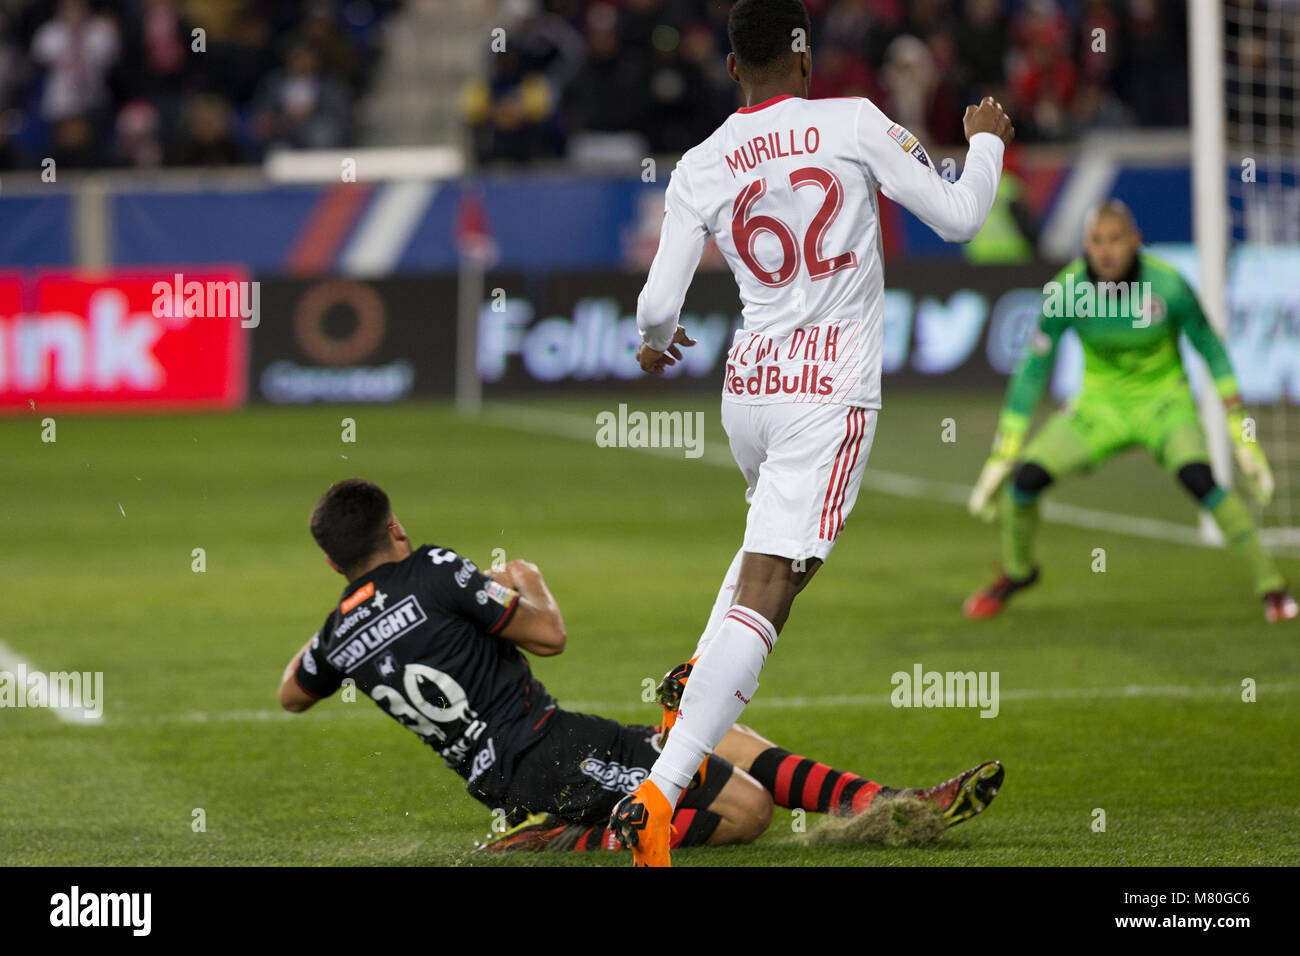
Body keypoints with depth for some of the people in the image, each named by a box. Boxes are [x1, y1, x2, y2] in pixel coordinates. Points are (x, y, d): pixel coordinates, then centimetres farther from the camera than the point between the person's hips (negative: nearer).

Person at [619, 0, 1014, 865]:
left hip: (748, 388, 5)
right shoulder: (854, 124, -5)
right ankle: (658, 794, -23)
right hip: (831, 395, -5)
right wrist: (987, 142, 18)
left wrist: (657, 345, 28)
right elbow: (959, 219, -1)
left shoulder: (700, 169, 4)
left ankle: (699, 691, 20)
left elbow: (657, 308, 4)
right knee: (764, 594, -11)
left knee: (772, 541, 34)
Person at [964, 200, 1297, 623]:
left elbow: (1210, 349, -7)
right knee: (1026, 476, -16)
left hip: (1163, 400, -2)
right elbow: (1032, 370, -8)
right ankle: (1016, 571, 16)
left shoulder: (1168, 286, -23)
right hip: (1101, 403, 2)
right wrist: (1002, 456, -7)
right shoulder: (1064, 292, -18)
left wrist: (1240, 430, -7)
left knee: (1197, 475, -31)